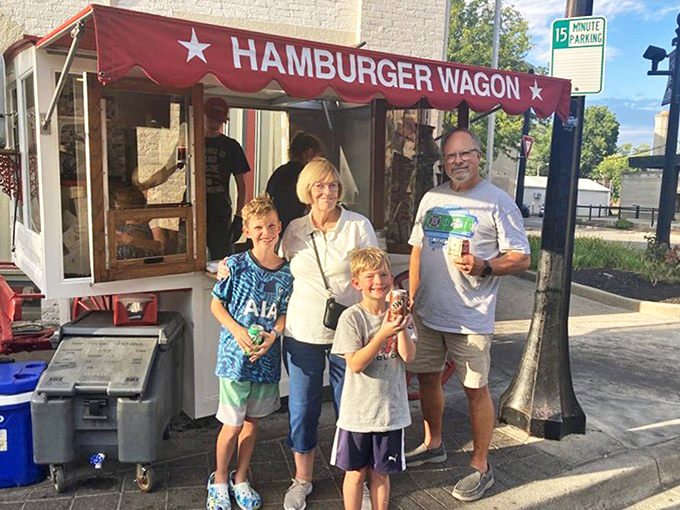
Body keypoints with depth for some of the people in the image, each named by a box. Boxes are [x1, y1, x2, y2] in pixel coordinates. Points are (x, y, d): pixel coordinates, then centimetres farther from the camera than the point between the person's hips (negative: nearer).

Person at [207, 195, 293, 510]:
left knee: (252, 421, 16)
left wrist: (272, 336, -12)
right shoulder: (236, 265, -10)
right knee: (232, 424, 5)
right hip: (235, 355, -3)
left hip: (267, 357, 3)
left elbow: (285, 313, 6)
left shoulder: (286, 272, -1)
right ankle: (219, 480, 30)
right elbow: (216, 304, -2)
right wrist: (237, 331, -16)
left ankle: (240, 480, 36)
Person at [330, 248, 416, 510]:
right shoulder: (351, 317, -13)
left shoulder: (397, 313, -1)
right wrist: (383, 334, -30)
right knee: (355, 472, 13)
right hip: (358, 410, -2)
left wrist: (401, 327, -24)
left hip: (391, 409, 3)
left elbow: (408, 356, -9)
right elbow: (355, 364, -20)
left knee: (380, 472, 17)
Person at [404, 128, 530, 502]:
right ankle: (433, 445, 38)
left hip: (470, 318, -6)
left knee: (476, 389, 3)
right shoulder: (431, 199, 10)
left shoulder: (498, 202, -7)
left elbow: (521, 259, -8)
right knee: (426, 377, 16)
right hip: (426, 313, 6)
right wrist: (410, 299, 11)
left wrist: (483, 267, -25)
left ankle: (480, 467, 20)